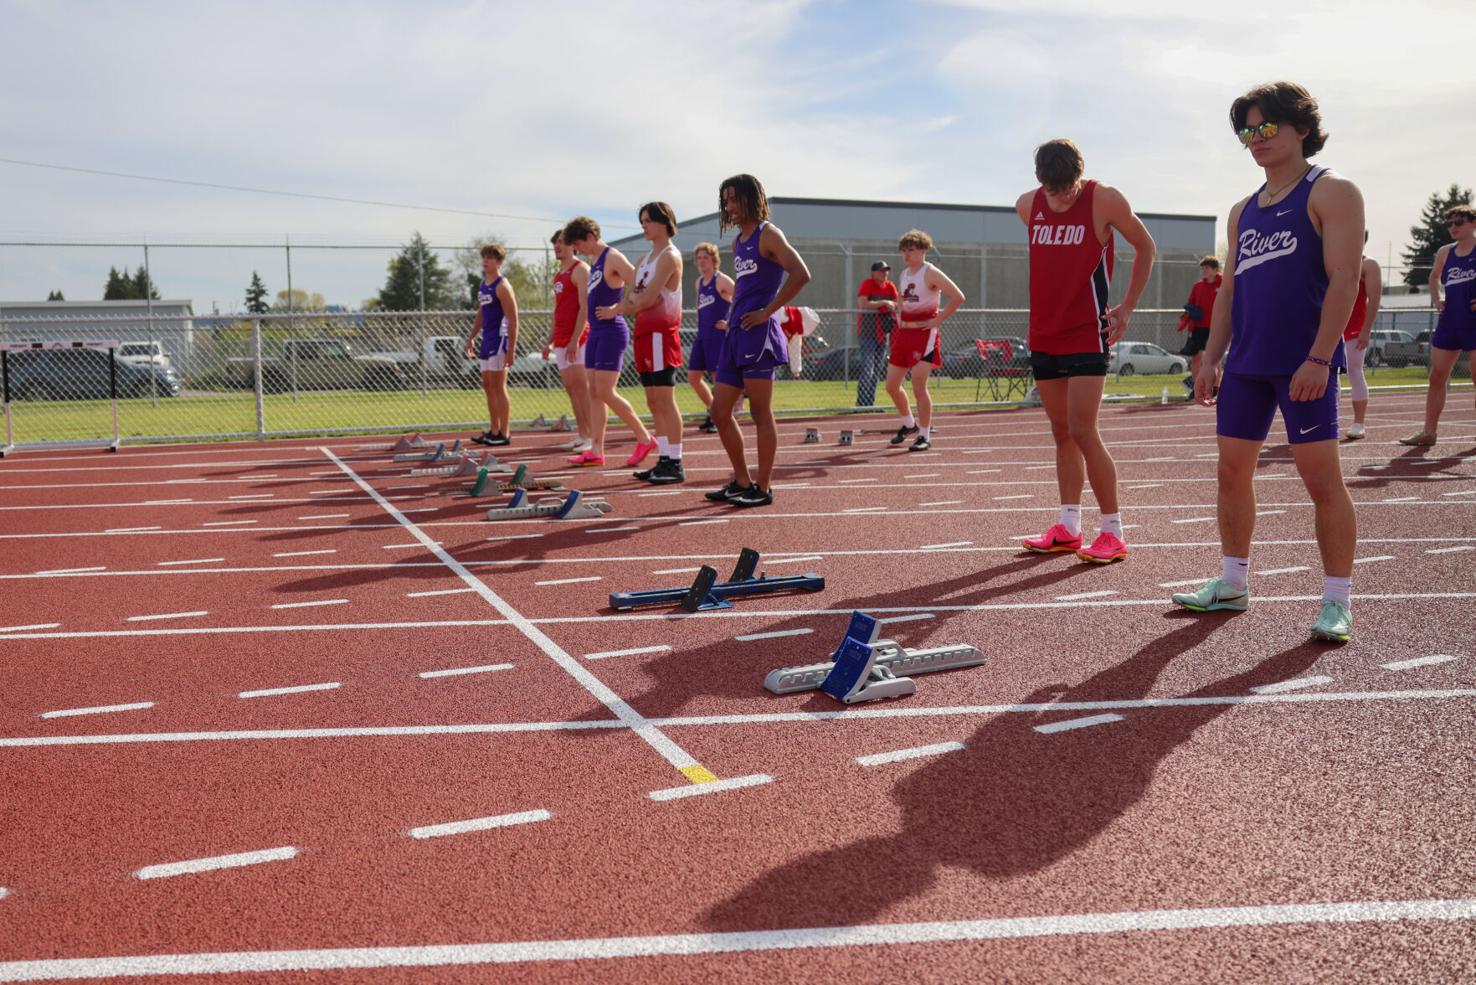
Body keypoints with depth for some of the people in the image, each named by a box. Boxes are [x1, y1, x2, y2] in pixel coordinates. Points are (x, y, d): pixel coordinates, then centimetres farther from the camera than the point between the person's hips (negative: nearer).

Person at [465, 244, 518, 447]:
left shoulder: (502, 286, -12)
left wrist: (511, 350, -20)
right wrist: (472, 337, 19)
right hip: (486, 340, 9)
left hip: (499, 339, -9)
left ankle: (504, 433, -1)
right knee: (488, 387, 12)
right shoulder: (482, 285, 14)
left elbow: (513, 320, -15)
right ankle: (494, 431, 20)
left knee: (498, 387, -6)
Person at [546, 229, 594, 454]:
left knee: (582, 387, -10)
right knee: (571, 389, 7)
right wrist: (550, 341, 20)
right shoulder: (559, 275, 20)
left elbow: (585, 308, -15)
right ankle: (581, 435, 12)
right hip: (561, 341, 9)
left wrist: (575, 339, -22)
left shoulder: (580, 269, -7)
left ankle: (592, 438, -7)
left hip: (578, 339, -9)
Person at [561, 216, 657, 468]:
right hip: (596, 331, 9)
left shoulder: (613, 257, -10)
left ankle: (645, 439, 1)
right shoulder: (594, 262, 17)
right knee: (593, 393, 5)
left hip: (612, 331, -9)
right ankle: (596, 451, 6)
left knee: (605, 393, -10)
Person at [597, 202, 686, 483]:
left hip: (661, 331, -9)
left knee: (665, 400, -10)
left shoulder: (670, 256, -8)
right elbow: (632, 296, 14)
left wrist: (616, 310, -4)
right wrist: (623, 305, -8)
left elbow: (648, 299, -16)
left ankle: (675, 464, -8)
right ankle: (664, 460, 13)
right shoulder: (647, 257, 20)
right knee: (653, 402, 8)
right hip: (645, 331, 9)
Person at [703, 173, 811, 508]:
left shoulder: (767, 235, -7)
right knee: (720, 413, 10)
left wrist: (767, 312, -18)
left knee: (761, 414, -2)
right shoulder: (738, 241, 18)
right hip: (736, 335, 9)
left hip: (758, 334, -9)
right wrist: (732, 315, 16)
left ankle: (763, 488, 5)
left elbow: (800, 274, -21)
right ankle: (742, 482, 20)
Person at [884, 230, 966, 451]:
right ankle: (909, 424, 31)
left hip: (924, 333, -8)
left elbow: (958, 297, -18)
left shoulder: (930, 273, -10)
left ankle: (925, 436, -2)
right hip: (904, 332, 8)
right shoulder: (904, 275, 13)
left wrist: (938, 320, -16)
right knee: (891, 385, 9)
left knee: (918, 386, -13)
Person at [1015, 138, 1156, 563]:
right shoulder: (1027, 206, 6)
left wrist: (1127, 307, 1)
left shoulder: (1105, 200, -9)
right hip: (1043, 336, 6)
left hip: (1087, 334, -6)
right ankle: (1068, 528, 16)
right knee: (1062, 432, 10)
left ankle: (1112, 532, -2)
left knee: (1082, 431, -11)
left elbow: (1145, 246, 4)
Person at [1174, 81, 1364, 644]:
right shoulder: (1243, 211, 18)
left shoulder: (1331, 193, -3)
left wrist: (1319, 359, -21)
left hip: (1303, 365, -7)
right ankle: (1232, 584, 21)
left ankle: (1337, 602, 2)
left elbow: (1343, 280, -12)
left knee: (1321, 478, -6)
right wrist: (1211, 359, 10)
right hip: (1245, 364, 7)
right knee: (1233, 472, 9)